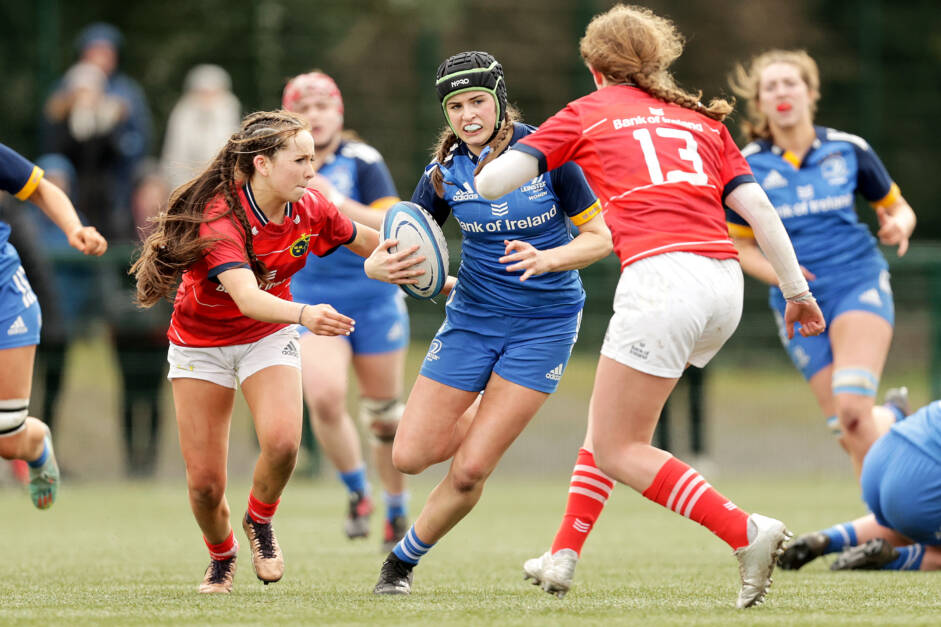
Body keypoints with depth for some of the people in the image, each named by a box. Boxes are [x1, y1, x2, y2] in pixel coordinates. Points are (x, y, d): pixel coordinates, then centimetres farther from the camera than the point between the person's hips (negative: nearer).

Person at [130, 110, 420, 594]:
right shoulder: (221, 216, -31)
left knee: (282, 442, -27)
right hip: (201, 343, -3)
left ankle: (260, 520, 5)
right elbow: (247, 298, -47)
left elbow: (367, 242, 9)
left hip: (268, 336, 3)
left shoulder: (309, 211, -14)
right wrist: (304, 314, -63)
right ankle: (221, 555, 30)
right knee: (204, 483, -3)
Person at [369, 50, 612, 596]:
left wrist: (546, 259, -25)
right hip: (472, 318, 4)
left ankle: (405, 559, 14)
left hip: (545, 321, -4)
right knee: (411, 456, -1)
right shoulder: (446, 172, -5)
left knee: (469, 470, -10)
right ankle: (486, 420, 30)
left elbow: (601, 237, -7)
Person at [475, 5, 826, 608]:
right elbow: (757, 206, 13)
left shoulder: (586, 113, 13)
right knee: (609, 415, 24)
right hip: (725, 281, 6)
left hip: (662, 276, -6)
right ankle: (563, 559, 25)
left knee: (619, 451, 0)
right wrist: (796, 289, 16)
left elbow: (497, 176, 7)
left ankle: (747, 533, -14)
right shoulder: (702, 119, 23)